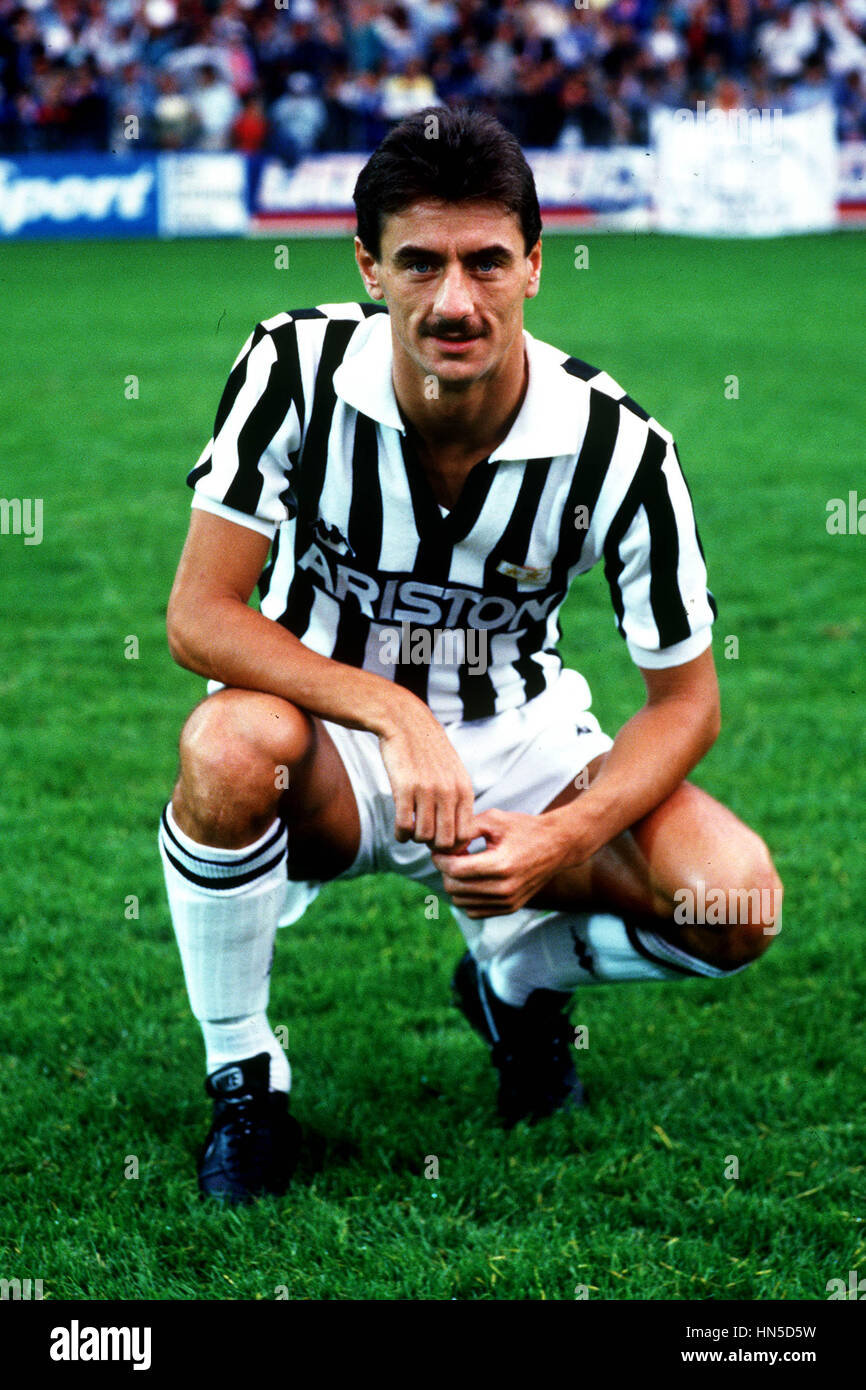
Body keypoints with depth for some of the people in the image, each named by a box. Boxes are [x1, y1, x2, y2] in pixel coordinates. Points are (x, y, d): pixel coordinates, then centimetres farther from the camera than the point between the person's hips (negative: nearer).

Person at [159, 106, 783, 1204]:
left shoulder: (619, 447, -18)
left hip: (516, 742, 1)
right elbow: (200, 617, -19)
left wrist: (559, 842, -26)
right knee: (230, 744, -38)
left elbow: (685, 699, -8)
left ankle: (518, 971, 13)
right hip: (332, 745, -1)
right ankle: (243, 1080, -12)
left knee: (735, 904, -23)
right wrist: (396, 713, -31)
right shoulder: (296, 368, -19)